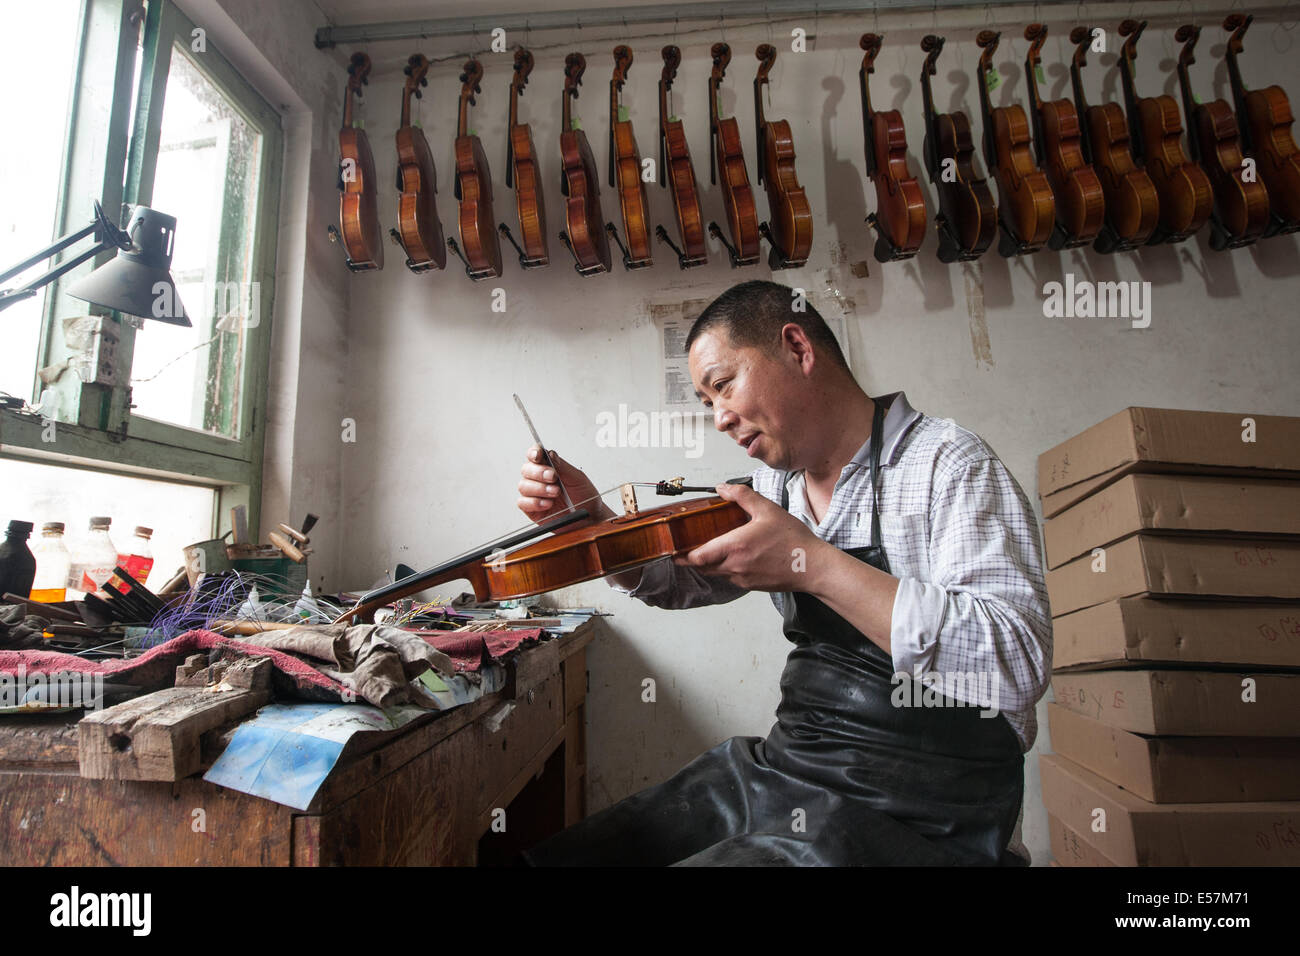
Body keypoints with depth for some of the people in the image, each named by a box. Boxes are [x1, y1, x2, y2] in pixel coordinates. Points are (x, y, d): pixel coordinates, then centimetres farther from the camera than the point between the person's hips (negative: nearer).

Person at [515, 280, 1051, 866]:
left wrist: (814, 564, -28)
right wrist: (592, 521, -3)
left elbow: (1020, 663, -24)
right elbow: (681, 580, 15)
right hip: (784, 767, 7)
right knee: (558, 855, 2)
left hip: (911, 812, -6)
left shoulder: (950, 463, -14)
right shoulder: (777, 483, 8)